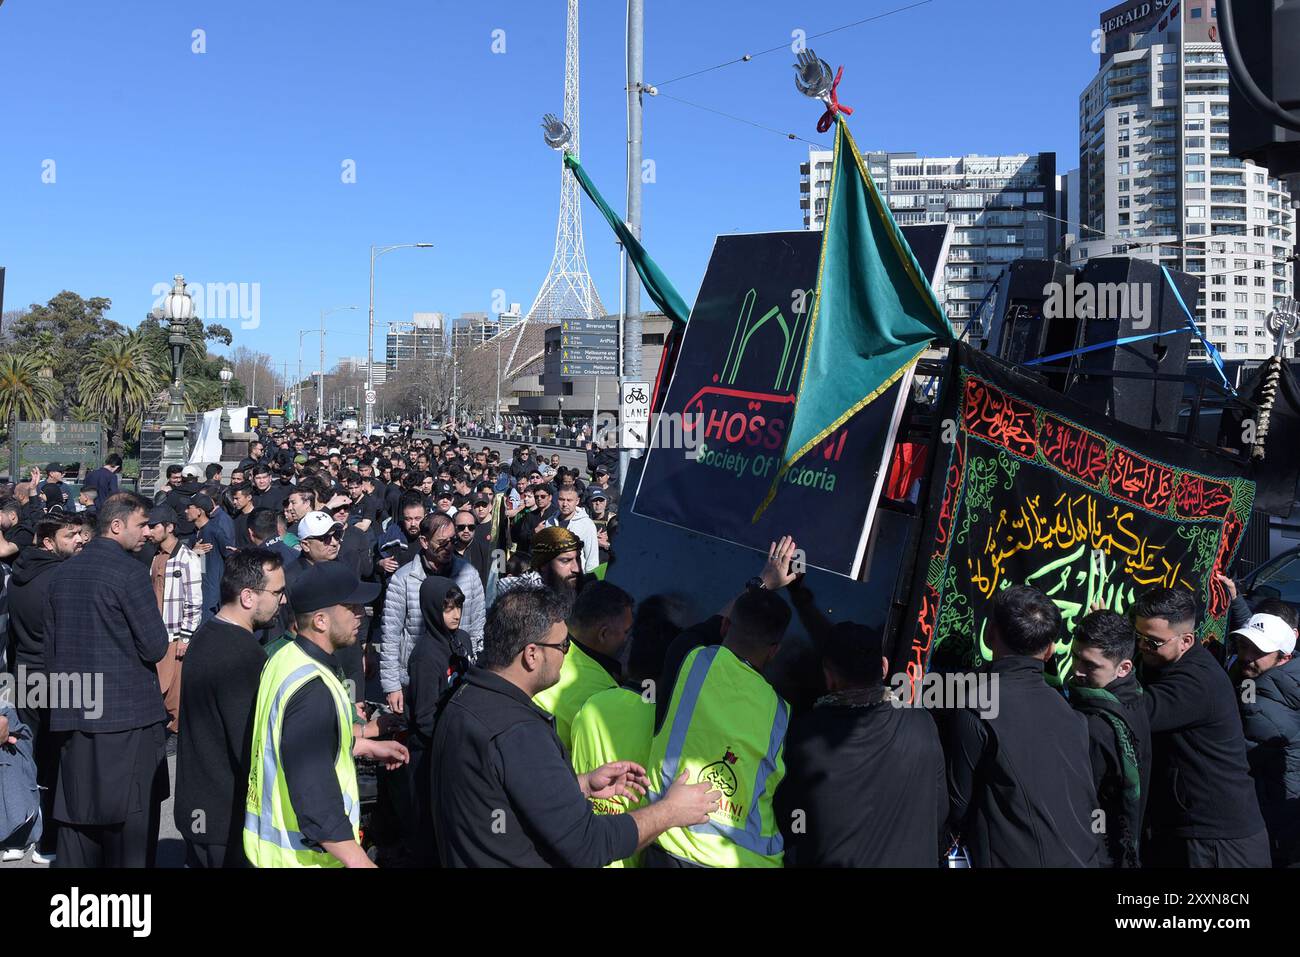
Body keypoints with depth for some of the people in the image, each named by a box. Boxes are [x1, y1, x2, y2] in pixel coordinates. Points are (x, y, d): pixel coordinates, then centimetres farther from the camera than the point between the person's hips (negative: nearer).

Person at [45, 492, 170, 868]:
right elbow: (156, 647, -15)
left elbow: (50, 647, 15)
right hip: (128, 715, -7)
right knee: (131, 823, 1)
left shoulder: (63, 572, 9)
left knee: (77, 816, 12)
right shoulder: (129, 572, -13)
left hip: (72, 714, 7)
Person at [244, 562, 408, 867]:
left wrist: (368, 746, 22)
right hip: (302, 856, -9)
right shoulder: (313, 691, -29)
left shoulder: (285, 659, 2)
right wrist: (361, 863, -27)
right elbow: (316, 802, -30)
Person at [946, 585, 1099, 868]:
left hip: (1014, 858, -5)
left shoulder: (978, 710, -16)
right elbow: (1089, 799, 9)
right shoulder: (1068, 710, 1)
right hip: (1080, 857, 6)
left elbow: (959, 806, -8)